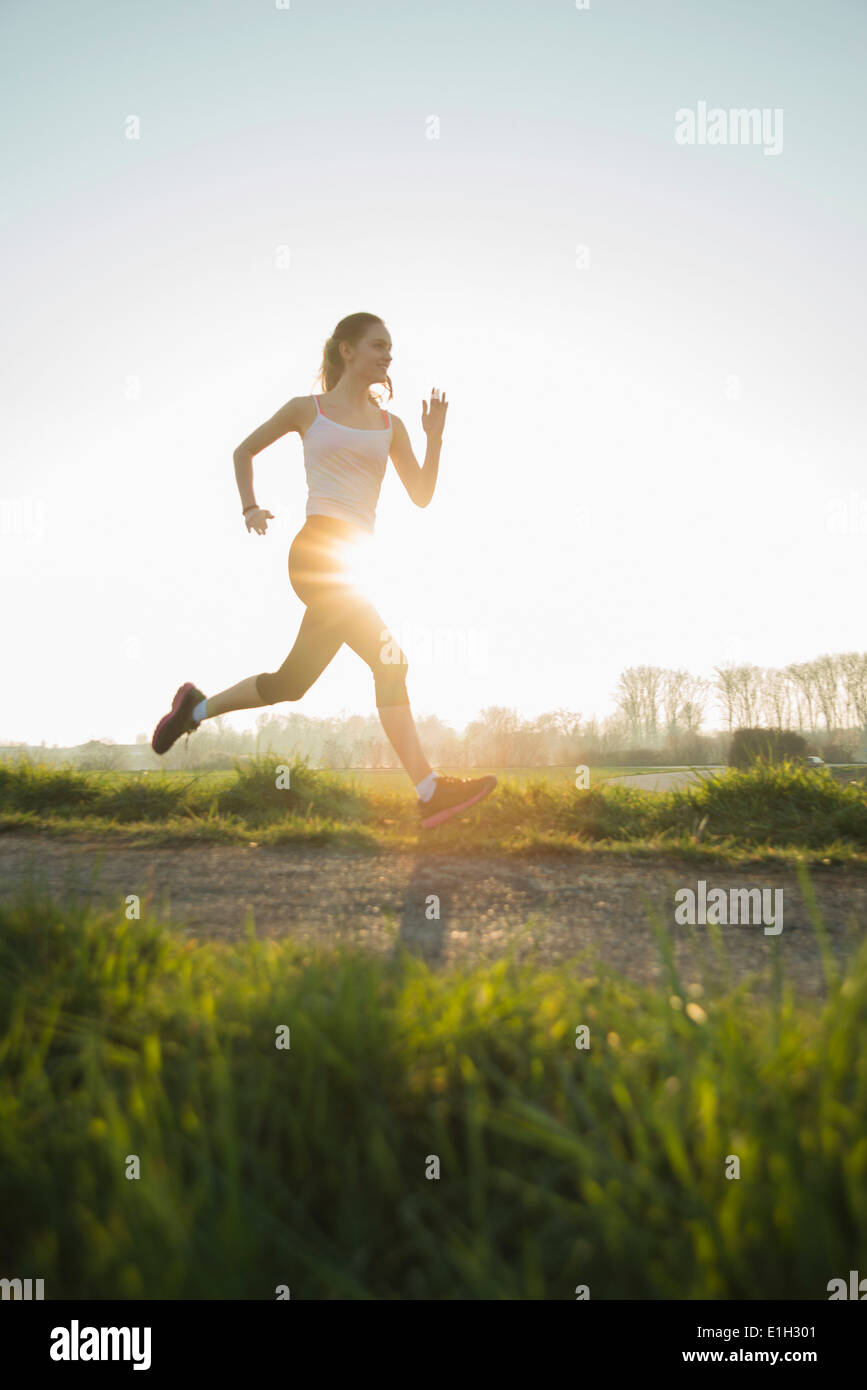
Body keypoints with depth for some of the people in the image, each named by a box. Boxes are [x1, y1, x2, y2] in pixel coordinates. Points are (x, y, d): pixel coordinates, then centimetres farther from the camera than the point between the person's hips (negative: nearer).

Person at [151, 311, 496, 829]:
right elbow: (244, 450, 22)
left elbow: (422, 495, 9)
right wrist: (250, 507, 10)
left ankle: (197, 707, 35)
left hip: (350, 561, 6)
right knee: (388, 658, -21)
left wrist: (435, 438, -4)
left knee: (290, 683, 12)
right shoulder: (307, 409, 9)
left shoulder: (390, 425, 18)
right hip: (317, 549, -6)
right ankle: (429, 790, -24)